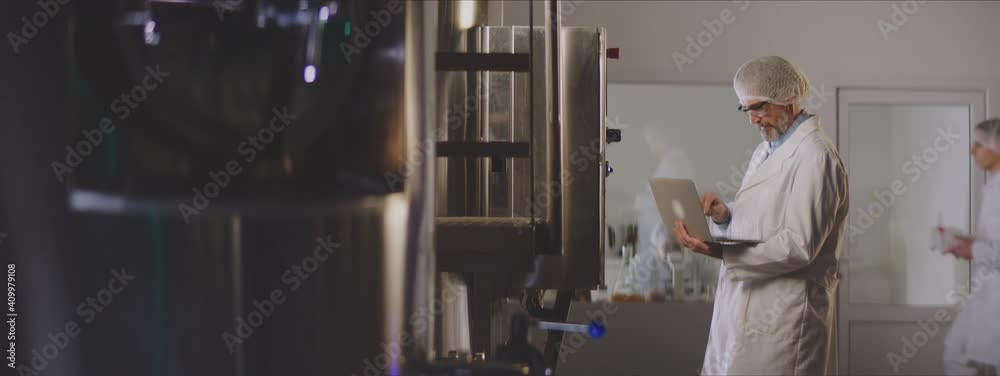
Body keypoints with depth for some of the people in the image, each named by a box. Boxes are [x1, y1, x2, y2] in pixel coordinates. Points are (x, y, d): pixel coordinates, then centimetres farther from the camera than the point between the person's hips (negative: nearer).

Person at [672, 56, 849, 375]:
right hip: (743, 308, 9)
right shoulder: (766, 151, 18)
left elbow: (800, 246, -21)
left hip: (782, 318, -9)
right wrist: (724, 215, -1)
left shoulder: (816, 157, -13)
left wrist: (721, 252, -25)